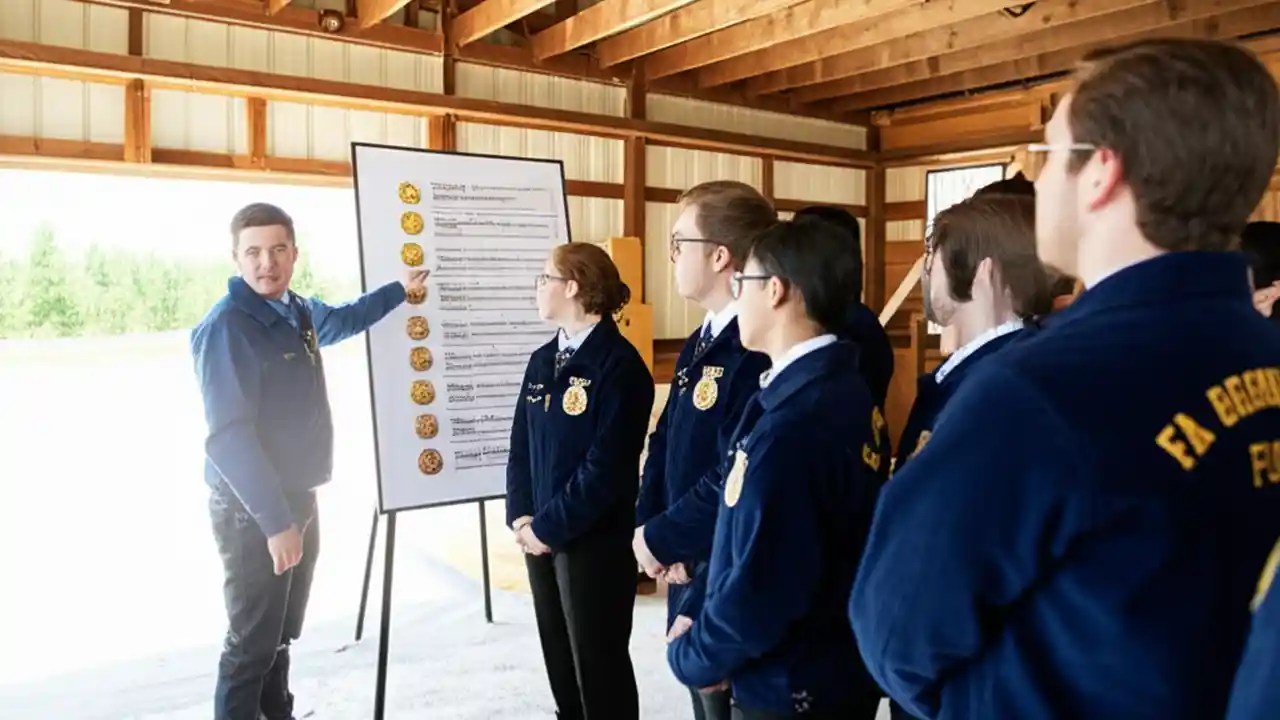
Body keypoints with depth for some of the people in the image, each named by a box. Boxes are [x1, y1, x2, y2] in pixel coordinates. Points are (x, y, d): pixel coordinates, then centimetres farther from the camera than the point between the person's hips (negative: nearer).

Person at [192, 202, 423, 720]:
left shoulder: (299, 312, 5)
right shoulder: (226, 327, -20)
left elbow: (344, 319, 30)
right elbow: (228, 438, -25)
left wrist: (401, 290, 34)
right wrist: (274, 520, -27)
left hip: (300, 499, 8)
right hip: (254, 511, -8)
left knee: (281, 633, 20)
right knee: (252, 642, 1)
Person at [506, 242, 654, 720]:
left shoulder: (619, 364, -14)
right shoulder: (542, 361, 9)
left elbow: (606, 467, -19)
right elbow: (520, 445, 11)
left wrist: (548, 527, -14)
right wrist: (521, 518, -2)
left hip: (594, 541, -7)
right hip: (540, 535, 7)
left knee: (598, 662, 7)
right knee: (559, 657, 18)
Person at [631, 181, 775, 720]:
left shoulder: (759, 352, -24)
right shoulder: (698, 345, 8)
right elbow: (664, 444, 10)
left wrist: (658, 538, -16)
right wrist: (646, 528, -4)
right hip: (686, 571, 9)